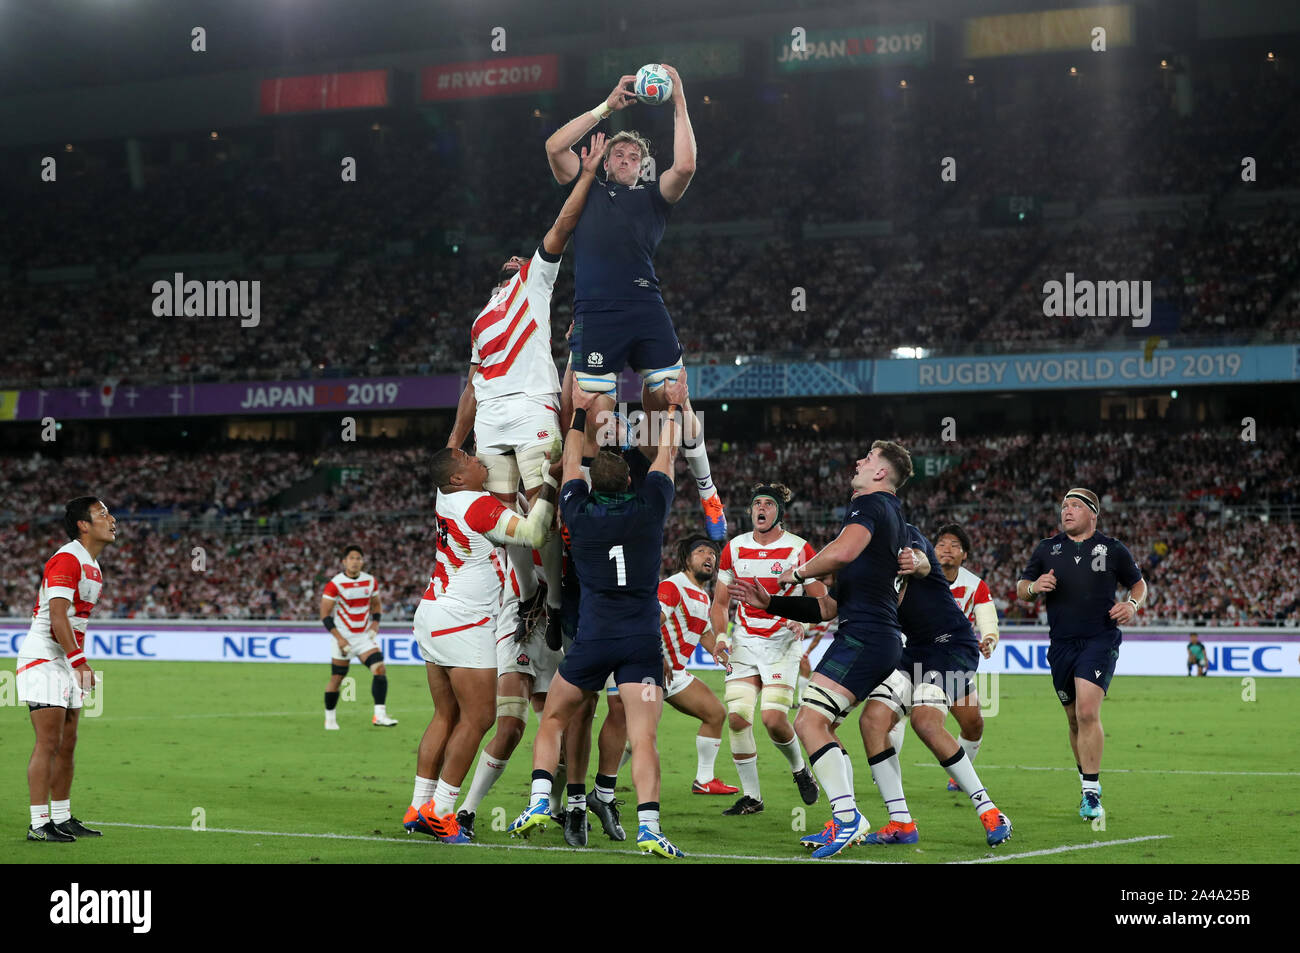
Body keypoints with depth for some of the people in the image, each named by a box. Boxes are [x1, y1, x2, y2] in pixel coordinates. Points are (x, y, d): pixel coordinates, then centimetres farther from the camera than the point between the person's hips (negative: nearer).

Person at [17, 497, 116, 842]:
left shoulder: (92, 567, 15)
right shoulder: (66, 560, -16)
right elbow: (58, 619, -23)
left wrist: (79, 664, 19)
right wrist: (79, 660, -27)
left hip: (67, 662, 10)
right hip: (42, 661, -10)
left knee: (67, 745, 11)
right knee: (49, 743, -11)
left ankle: (62, 819, 17)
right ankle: (39, 824, -10)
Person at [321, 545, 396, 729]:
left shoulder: (371, 581, 4)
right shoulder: (335, 584, -11)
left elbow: (376, 605, 18)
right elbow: (325, 615, -9)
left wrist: (375, 623, -2)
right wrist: (339, 638, -16)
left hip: (365, 636, 4)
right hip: (343, 637, -4)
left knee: (380, 669, -14)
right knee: (336, 678, 1)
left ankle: (380, 714, -17)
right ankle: (330, 718, 19)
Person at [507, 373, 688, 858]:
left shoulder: (580, 514, 1)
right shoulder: (649, 509, -1)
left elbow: (570, 463, 19)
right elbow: (668, 454, 15)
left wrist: (580, 412, 30)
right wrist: (674, 405, 27)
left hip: (592, 640, 1)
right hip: (643, 644, 0)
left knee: (552, 719, 17)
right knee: (643, 739, -9)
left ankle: (540, 801, 3)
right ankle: (648, 826, -25)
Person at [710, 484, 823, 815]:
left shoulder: (799, 549, -5)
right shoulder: (734, 549, 6)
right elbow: (720, 601, 13)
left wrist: (804, 621, -21)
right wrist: (720, 636, -3)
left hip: (783, 641, -4)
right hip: (744, 641, 4)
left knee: (773, 718, -16)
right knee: (737, 717, -9)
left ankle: (800, 769, 16)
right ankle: (751, 796, 4)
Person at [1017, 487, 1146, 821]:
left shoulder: (1112, 550, 4)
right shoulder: (1047, 549, 10)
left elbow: (1139, 583, 18)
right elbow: (1021, 587, 15)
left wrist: (1132, 604, -3)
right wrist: (1033, 588, -8)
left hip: (1100, 640, -4)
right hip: (1061, 644, 4)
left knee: (1087, 712, -19)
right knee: (1075, 719, 10)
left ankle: (1091, 794, -16)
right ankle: (1088, 784, 28)